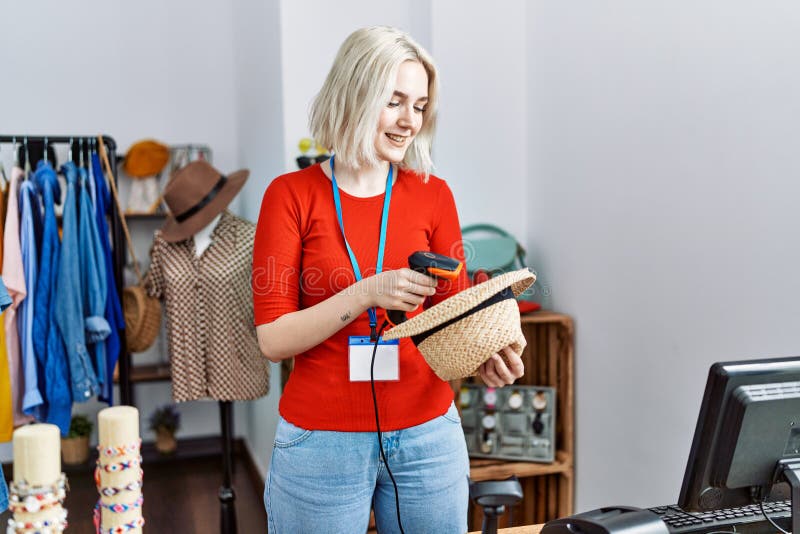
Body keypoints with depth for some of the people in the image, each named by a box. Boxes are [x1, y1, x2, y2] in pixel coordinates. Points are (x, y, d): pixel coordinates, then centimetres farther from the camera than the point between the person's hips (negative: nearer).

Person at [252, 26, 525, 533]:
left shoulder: (433, 195, 2)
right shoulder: (292, 195, -6)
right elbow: (273, 339, -10)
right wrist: (366, 293, -23)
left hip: (427, 435, 3)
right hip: (322, 439, -2)